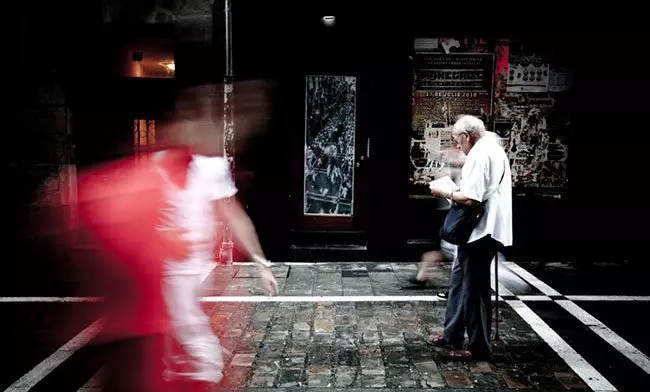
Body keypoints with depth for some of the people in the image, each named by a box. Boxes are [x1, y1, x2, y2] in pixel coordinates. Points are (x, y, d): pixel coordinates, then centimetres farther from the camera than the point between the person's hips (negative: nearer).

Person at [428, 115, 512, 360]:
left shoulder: (479, 154, -18)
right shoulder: (493, 149, 15)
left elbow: (470, 198, -25)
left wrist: (445, 193, -10)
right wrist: (455, 191, 12)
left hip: (480, 231, -11)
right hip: (485, 229, 11)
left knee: (474, 289, 0)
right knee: (460, 281, 18)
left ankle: (479, 347, 12)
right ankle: (452, 335, 29)